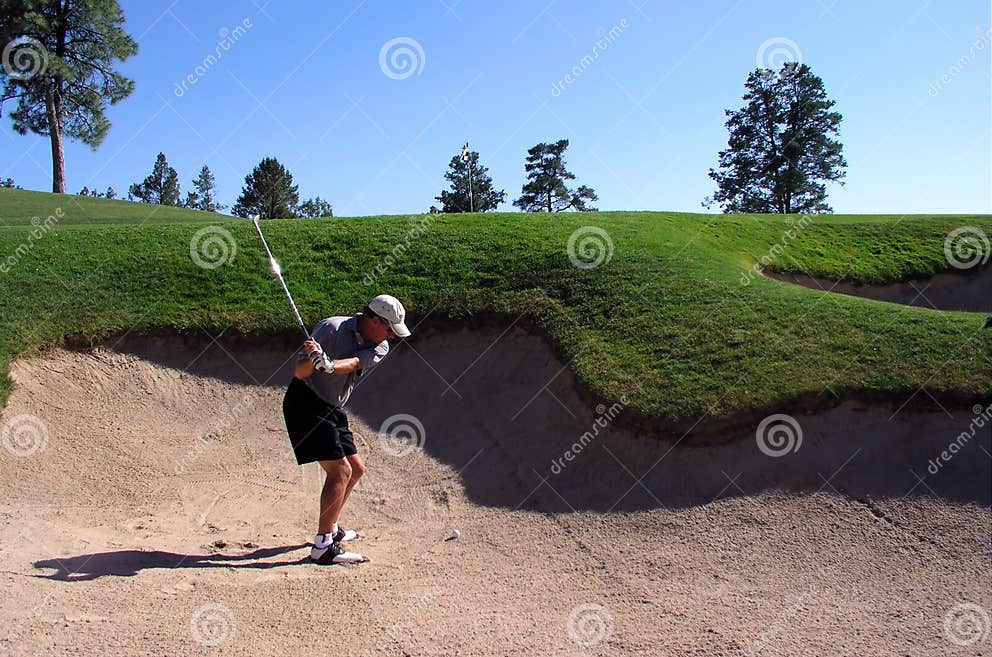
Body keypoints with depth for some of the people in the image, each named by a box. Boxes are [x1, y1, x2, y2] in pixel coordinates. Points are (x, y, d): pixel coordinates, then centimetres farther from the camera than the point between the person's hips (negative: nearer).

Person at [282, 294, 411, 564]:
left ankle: (331, 528, 28)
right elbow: (299, 373, -18)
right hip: (305, 402, -8)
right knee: (340, 470, -16)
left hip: (332, 410, 8)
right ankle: (323, 545, -14)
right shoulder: (332, 328, -16)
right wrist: (312, 359, -41)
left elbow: (353, 364, -21)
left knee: (356, 469, 13)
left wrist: (328, 364, -42)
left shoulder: (380, 347, 1)